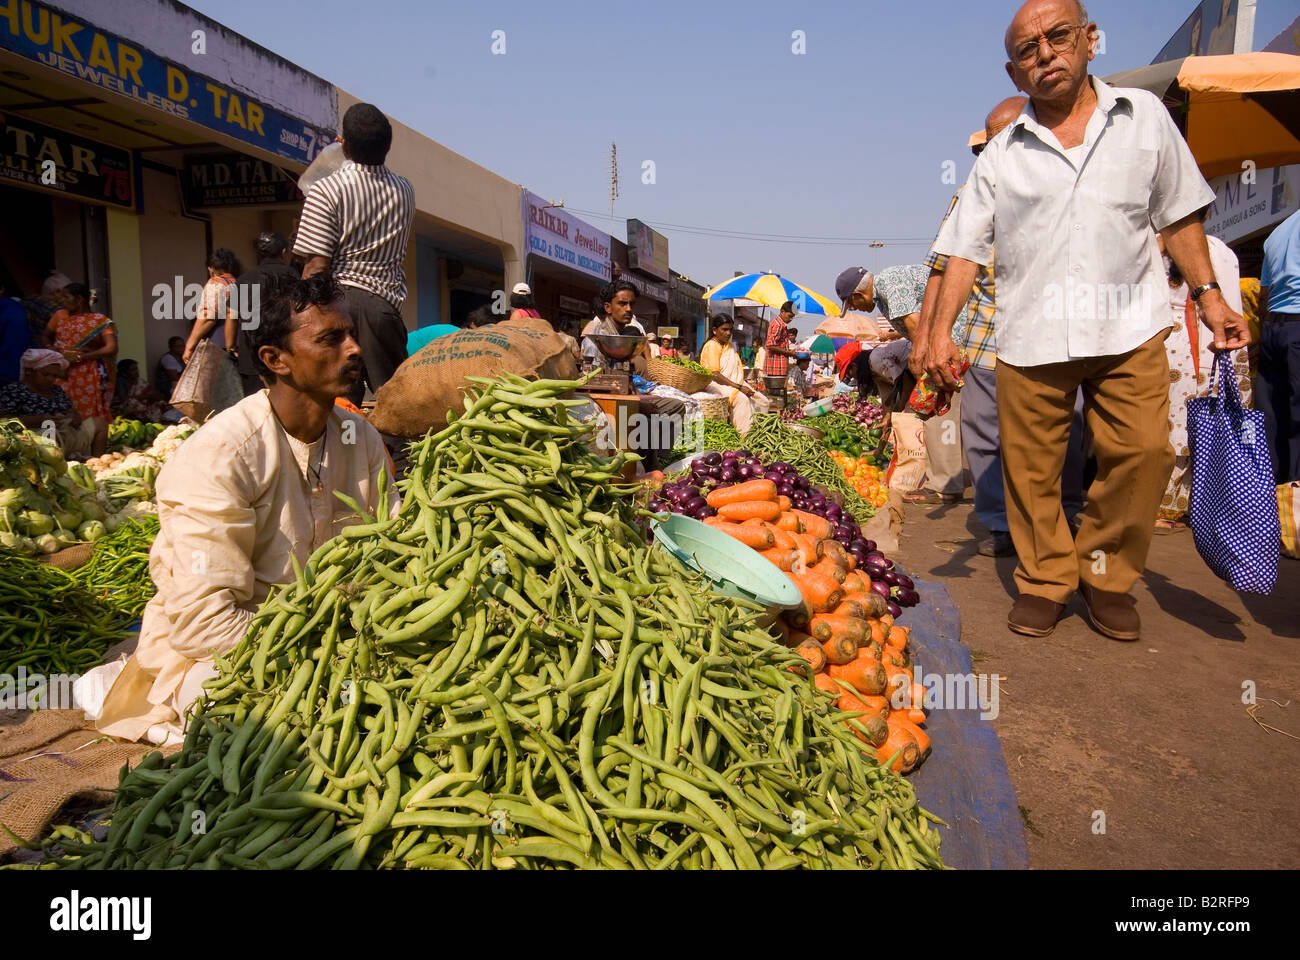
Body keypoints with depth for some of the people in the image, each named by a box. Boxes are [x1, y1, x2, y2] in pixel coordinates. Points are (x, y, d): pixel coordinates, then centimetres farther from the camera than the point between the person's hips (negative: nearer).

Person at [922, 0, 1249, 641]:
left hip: (1128, 328, 0)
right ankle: (1045, 581, 18)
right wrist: (941, 329, -7)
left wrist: (1208, 294, 8)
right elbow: (966, 249, 5)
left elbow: (1178, 215, 16)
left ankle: (1106, 576, 11)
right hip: (1030, 335, 0)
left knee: (1145, 450, -10)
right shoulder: (1000, 155, 10)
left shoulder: (1145, 116, 12)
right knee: (1031, 466, 1)